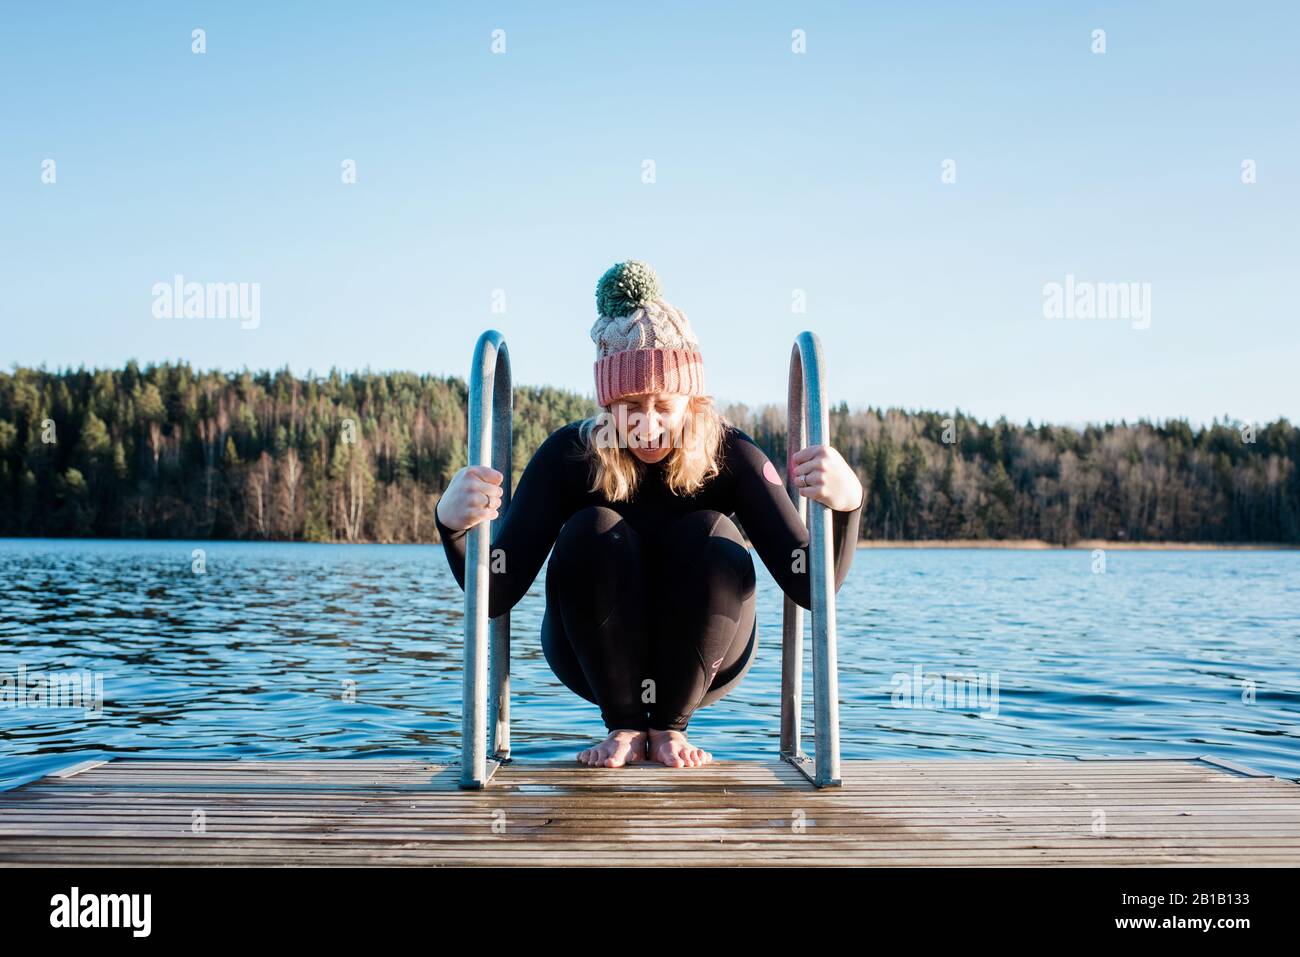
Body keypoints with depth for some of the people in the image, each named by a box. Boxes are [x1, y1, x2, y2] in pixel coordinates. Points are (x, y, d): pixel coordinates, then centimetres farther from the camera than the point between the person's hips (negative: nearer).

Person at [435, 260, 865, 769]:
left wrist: (845, 504, -48)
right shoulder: (567, 454, -20)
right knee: (592, 532, -28)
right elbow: (496, 596, -25)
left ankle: (669, 727, -8)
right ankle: (623, 727, -9)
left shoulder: (731, 456, -20)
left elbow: (810, 588, -28)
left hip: (701, 662, 1)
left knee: (710, 537, -27)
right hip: (596, 660, 0)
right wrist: (453, 524, -46)